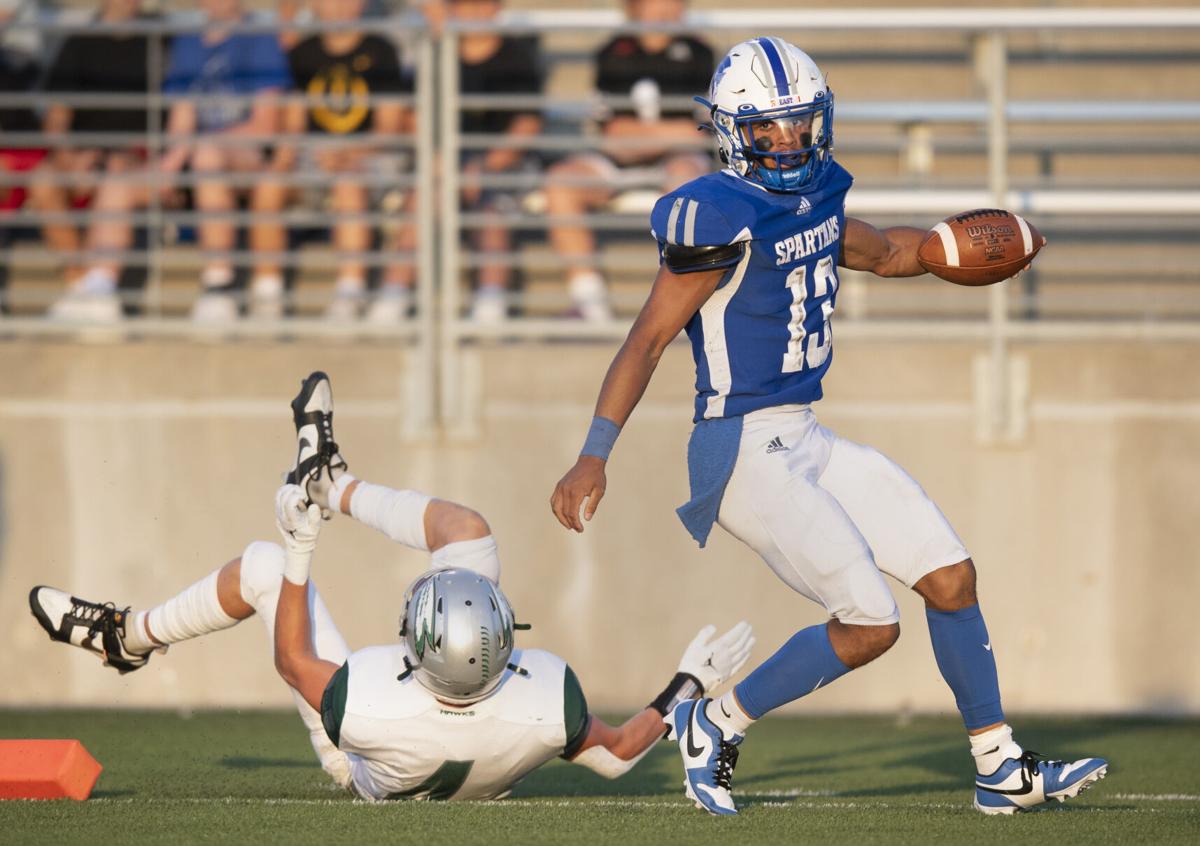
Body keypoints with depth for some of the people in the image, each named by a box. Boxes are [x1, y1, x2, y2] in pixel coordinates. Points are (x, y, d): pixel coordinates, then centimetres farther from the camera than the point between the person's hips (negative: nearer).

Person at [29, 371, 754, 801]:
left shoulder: (371, 711, -47)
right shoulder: (547, 701, -44)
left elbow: (295, 662, -24)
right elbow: (617, 753, -22)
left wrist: (301, 551, -20)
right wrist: (689, 687, -15)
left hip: (374, 775, -3)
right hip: (480, 778, 3)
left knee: (266, 567, 0)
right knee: (465, 530, 2)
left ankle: (132, 638, 30)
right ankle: (334, 488, 31)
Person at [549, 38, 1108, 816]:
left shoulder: (814, 195, 7)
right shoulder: (722, 218, -18)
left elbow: (883, 253, 27)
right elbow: (648, 340, -17)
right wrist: (594, 456, -23)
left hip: (806, 442, 9)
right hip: (746, 452, -9)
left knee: (951, 578, 8)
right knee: (870, 625, -11)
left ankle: (1001, 771, 18)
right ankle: (714, 727, 6)